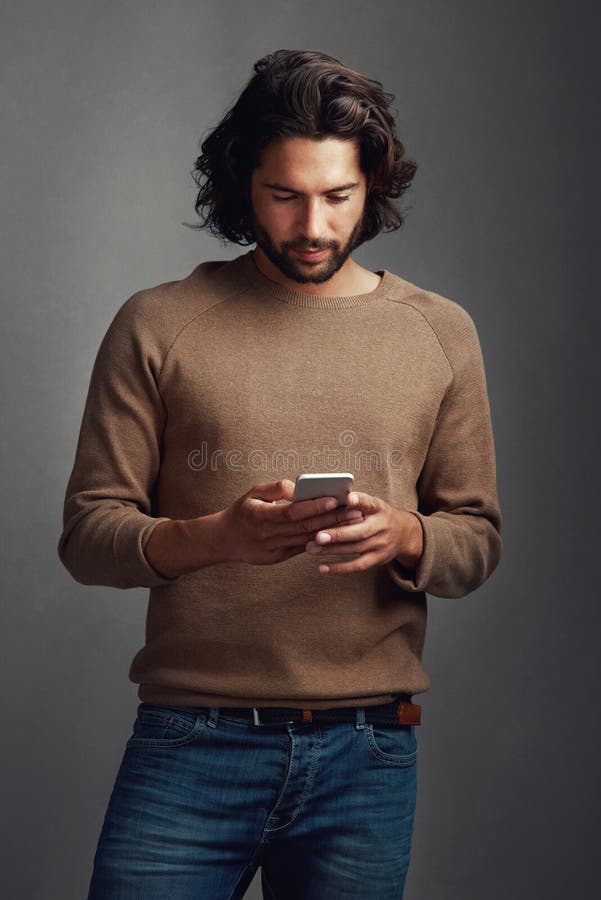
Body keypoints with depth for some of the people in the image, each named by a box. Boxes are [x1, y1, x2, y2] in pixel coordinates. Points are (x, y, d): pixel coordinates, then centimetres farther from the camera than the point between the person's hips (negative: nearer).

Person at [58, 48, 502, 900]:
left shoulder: (440, 333, 7)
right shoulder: (157, 326, 1)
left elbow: (478, 541, 8)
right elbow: (86, 533, -1)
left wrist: (403, 536, -15)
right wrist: (213, 535, -20)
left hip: (365, 756, 2)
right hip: (188, 742, -1)